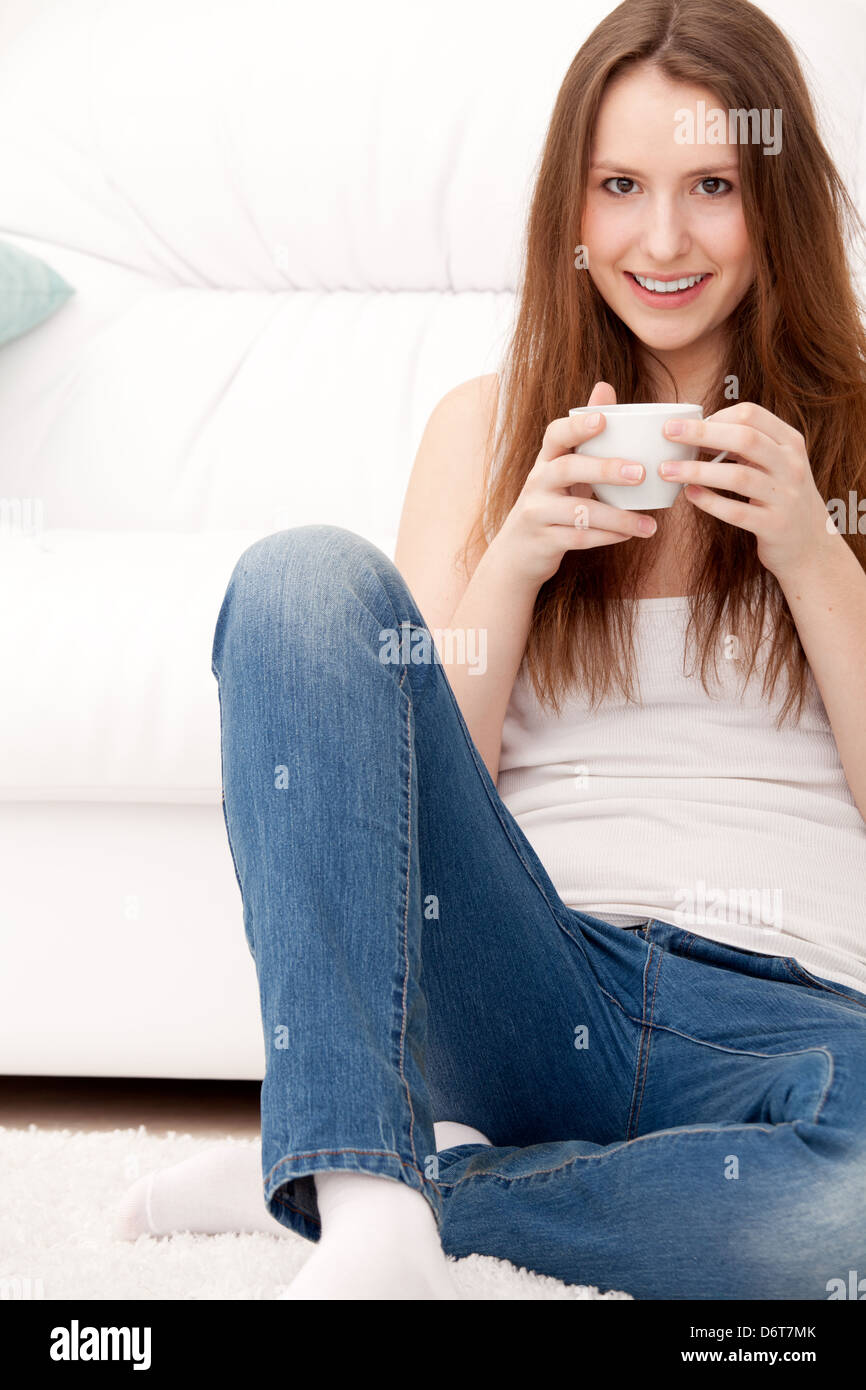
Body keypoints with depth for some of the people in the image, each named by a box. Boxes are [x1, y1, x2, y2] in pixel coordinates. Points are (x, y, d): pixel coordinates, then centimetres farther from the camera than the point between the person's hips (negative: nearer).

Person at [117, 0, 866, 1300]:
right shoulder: (488, 424, 14)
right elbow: (426, 777, 9)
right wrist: (516, 559, -6)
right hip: (523, 984, 2)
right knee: (308, 570, -21)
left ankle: (363, 1185, -16)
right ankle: (373, 1211, -29)